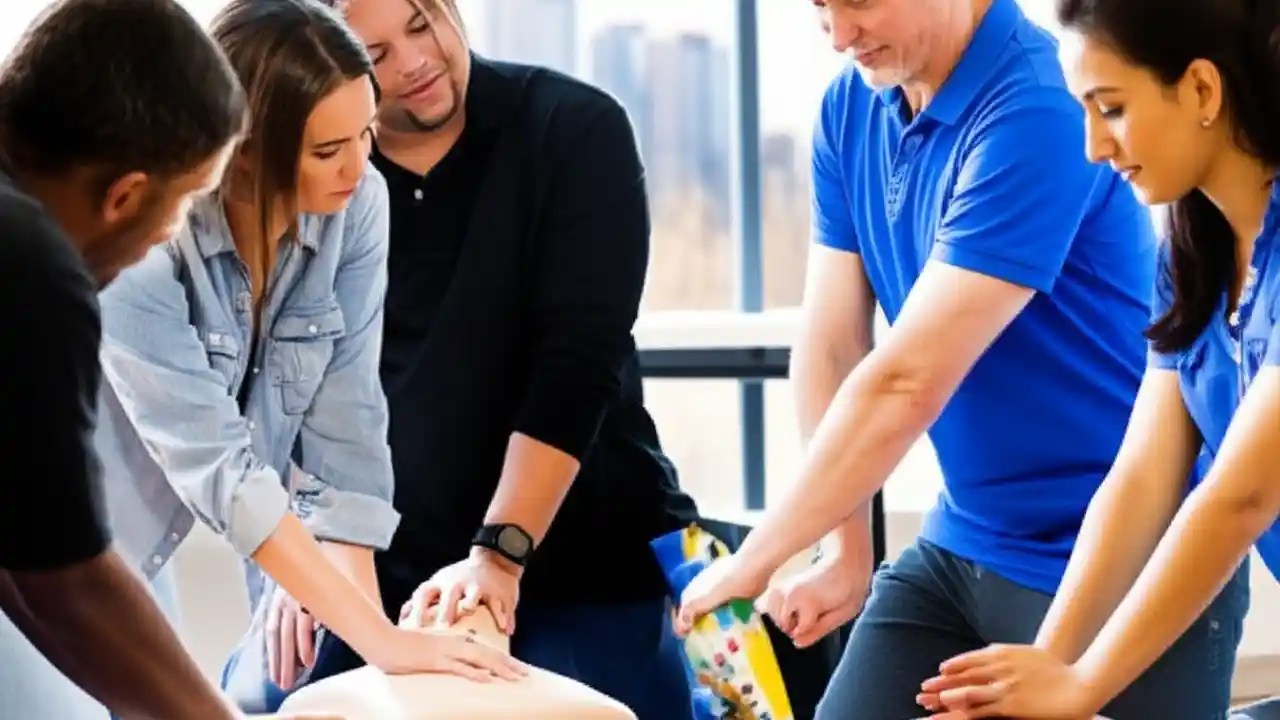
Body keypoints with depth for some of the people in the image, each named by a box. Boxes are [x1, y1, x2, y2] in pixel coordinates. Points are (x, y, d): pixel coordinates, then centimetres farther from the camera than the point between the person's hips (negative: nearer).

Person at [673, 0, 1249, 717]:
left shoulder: (1039, 109, -23)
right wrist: (847, 552, -7)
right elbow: (831, 347, 1)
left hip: (1120, 565, -7)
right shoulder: (851, 108, 2)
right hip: (960, 549, 7)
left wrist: (756, 560, -21)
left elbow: (907, 381, -25)